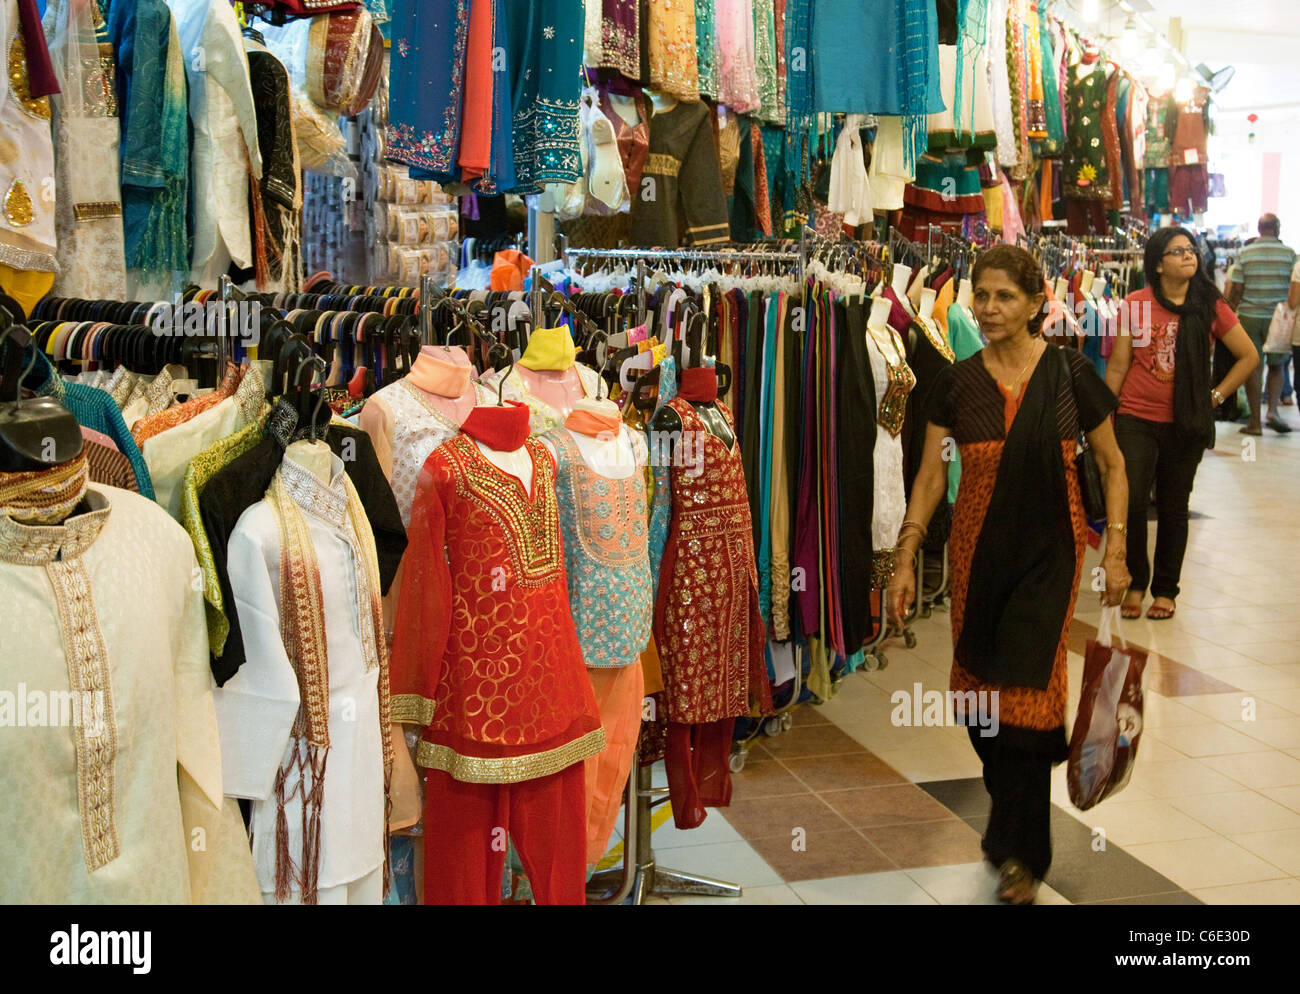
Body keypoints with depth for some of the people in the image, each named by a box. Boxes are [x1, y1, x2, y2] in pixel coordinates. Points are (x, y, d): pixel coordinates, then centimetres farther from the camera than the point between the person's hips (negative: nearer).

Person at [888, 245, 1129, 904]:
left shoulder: (1069, 374, -4)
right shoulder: (957, 382, 1)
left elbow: (1112, 464, 4)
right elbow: (930, 477, 4)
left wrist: (1115, 548, -2)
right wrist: (905, 559, -1)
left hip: (1048, 552, -2)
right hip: (977, 552, 3)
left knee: (1025, 687, -5)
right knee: (979, 691, 6)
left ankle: (1022, 850, 8)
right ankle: (1008, 811, 30)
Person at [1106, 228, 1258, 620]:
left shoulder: (1210, 306, 0)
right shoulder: (1136, 304, -3)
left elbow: (1249, 356, 8)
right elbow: (1118, 367, 0)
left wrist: (1216, 395, 0)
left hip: (1187, 424, 2)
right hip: (1137, 419, -1)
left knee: (1173, 507, 10)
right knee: (1130, 500, -11)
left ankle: (1166, 589, 24)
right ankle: (1135, 582, 11)